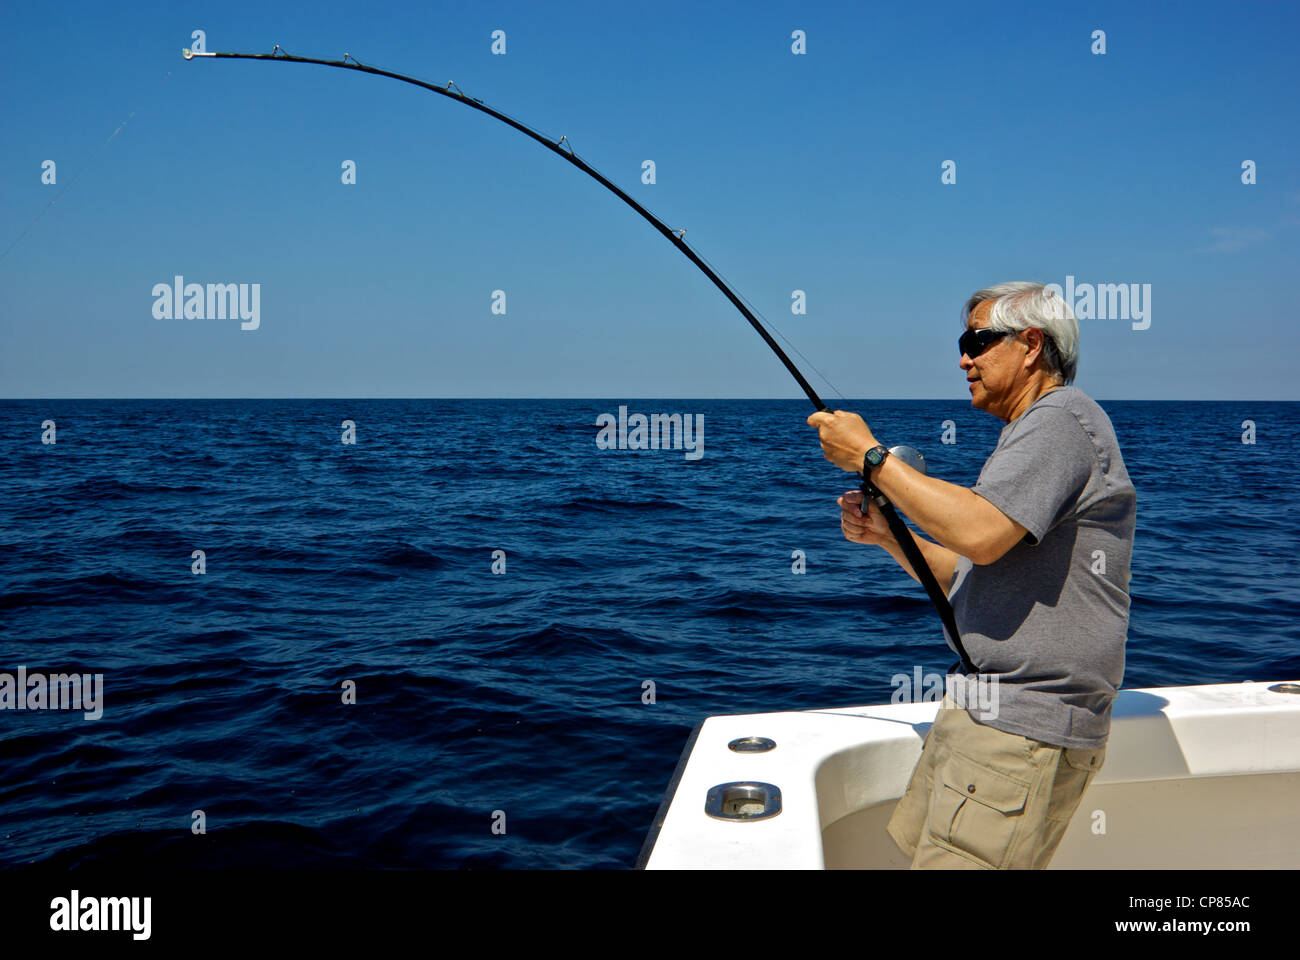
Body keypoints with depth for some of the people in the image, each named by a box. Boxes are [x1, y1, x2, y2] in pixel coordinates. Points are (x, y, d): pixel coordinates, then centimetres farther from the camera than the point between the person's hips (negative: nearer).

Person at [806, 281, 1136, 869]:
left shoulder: (1063, 418, -12)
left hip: (1025, 729, -10)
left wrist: (871, 456, -18)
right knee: (917, 843, 16)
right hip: (984, 707, 10)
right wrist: (886, 534, 7)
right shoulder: (1031, 434, 21)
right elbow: (973, 575, 21)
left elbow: (979, 534, -28)